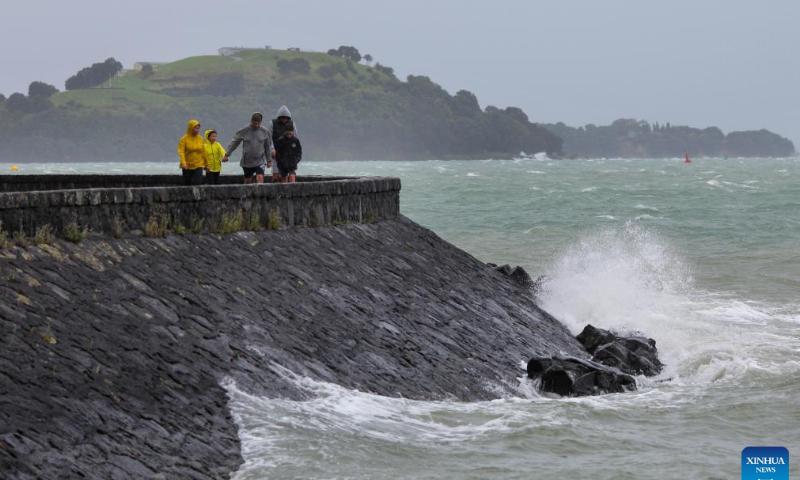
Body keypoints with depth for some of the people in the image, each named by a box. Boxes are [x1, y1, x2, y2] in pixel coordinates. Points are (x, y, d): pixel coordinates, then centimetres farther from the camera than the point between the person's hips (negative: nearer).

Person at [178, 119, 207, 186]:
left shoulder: (200, 139, 5)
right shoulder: (184, 139, -7)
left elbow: (203, 152, 12)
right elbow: (181, 151, -17)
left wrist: (206, 164, 16)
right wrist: (183, 163, -31)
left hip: (198, 166, 2)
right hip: (187, 167, -2)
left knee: (197, 183, -12)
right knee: (187, 185, 6)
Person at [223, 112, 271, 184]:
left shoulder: (264, 131, 0)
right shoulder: (244, 130, -3)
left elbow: (268, 146, 11)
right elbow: (234, 142, 4)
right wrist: (227, 155, 3)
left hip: (259, 161, -1)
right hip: (247, 162, 1)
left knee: (260, 178, -19)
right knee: (247, 181, 11)